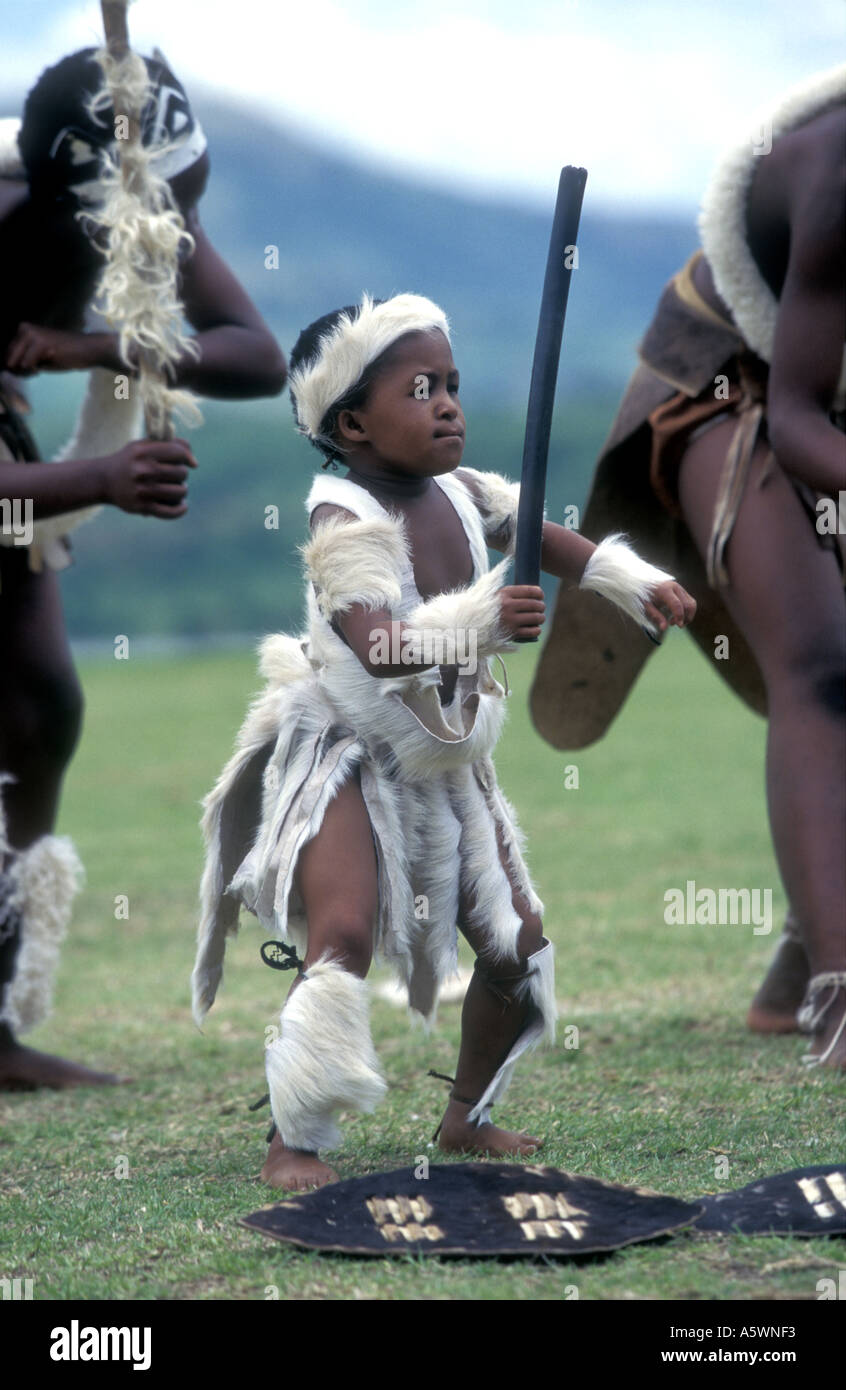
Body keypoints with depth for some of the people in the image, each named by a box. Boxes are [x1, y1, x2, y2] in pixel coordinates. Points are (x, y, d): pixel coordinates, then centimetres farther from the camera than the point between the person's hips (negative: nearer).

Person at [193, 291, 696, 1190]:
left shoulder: (462, 497, 0)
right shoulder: (346, 521, -23)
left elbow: (549, 542, 17)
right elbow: (380, 642, -37)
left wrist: (638, 583, 5)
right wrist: (480, 623, -51)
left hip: (444, 765, 8)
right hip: (346, 755, -8)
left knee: (516, 944, 10)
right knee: (342, 935, -24)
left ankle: (468, 1116, 29)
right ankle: (293, 1143, -16)